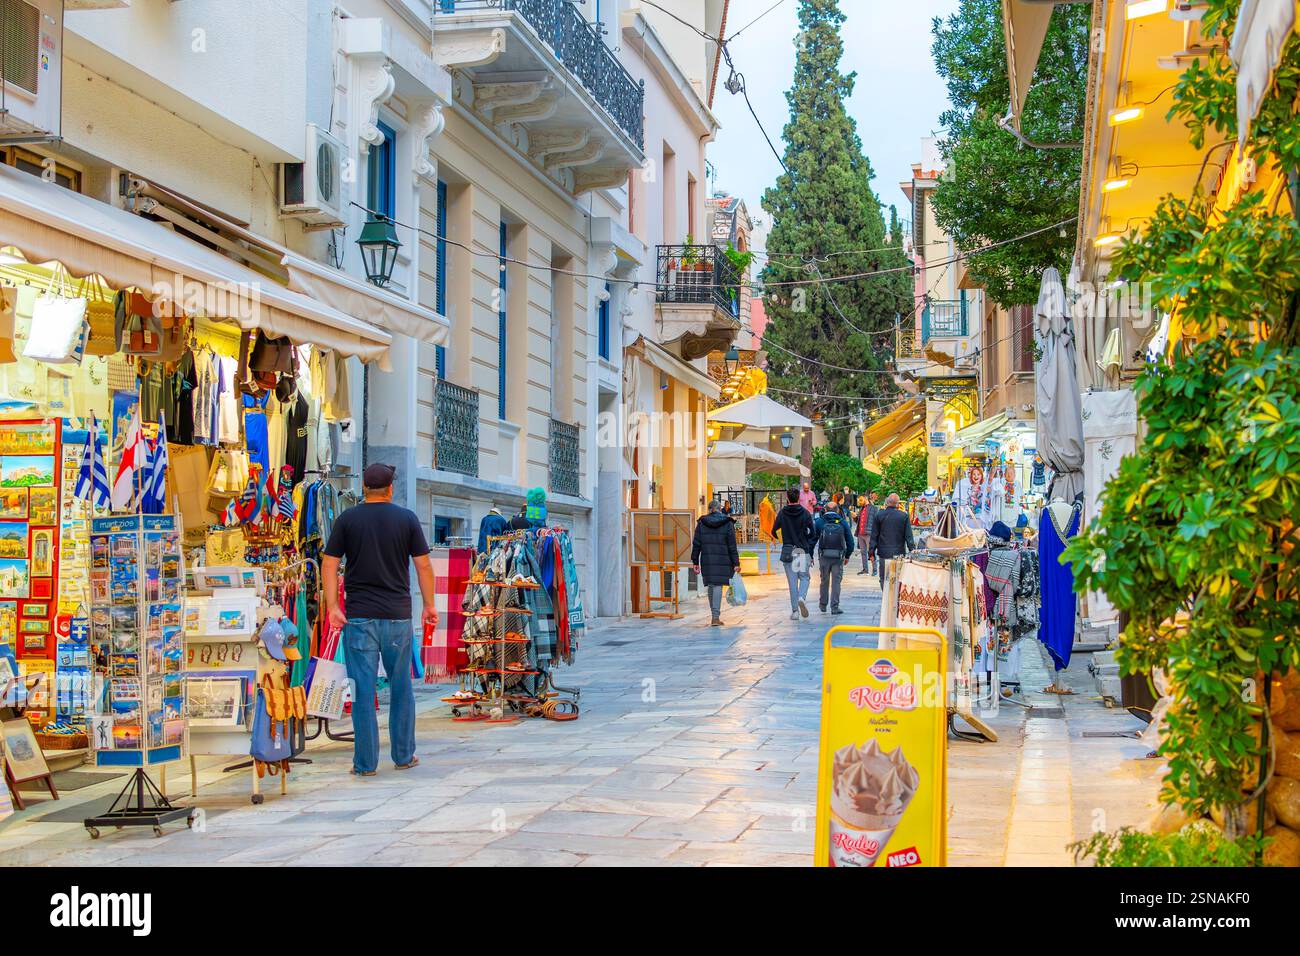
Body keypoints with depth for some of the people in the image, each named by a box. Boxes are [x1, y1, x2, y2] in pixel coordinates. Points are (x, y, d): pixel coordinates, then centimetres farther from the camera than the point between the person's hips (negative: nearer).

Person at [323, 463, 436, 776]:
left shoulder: (347, 519, 2)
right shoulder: (407, 519, 2)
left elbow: (329, 565, -3)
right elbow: (423, 565, 2)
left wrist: (332, 606, -5)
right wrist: (429, 605, 10)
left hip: (359, 616, -1)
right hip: (398, 615, 1)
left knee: (363, 689, 1)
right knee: (401, 687, 13)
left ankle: (365, 762, 3)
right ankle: (404, 755, 19)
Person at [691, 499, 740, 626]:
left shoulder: (701, 523, 4)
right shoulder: (728, 523, -1)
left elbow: (696, 544, 4)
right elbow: (732, 545, -4)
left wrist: (695, 562, 8)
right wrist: (736, 563, -2)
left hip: (707, 560, 2)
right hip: (723, 561, -2)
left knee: (711, 586, 13)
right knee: (718, 586, -4)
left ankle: (715, 615, 19)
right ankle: (716, 617, -11)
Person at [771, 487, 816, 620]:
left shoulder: (782, 513, -2)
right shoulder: (805, 513, -4)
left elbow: (774, 531, 2)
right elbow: (811, 533, -3)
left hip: (787, 551, 1)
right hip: (803, 551, -1)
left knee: (792, 581, 5)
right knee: (804, 577, 11)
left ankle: (795, 611, 3)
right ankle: (802, 597, -18)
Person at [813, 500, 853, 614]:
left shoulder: (819, 522, 1)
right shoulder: (843, 522, 3)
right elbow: (850, 541, 5)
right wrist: (847, 556, 17)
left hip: (824, 556, 1)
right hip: (838, 557, -1)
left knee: (824, 580, 16)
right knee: (836, 581, 3)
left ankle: (823, 605, 28)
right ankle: (834, 607, -2)